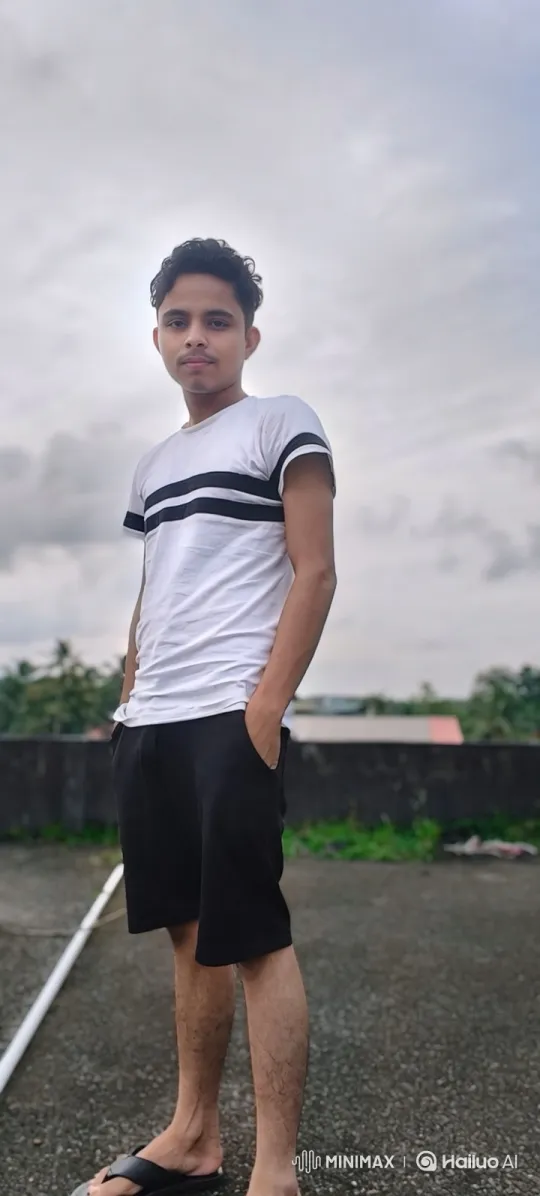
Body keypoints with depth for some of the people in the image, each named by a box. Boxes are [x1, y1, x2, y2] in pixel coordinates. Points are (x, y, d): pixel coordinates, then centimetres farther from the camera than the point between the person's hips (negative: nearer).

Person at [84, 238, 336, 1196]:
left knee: (253, 936, -4)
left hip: (232, 717, -7)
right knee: (190, 929, 13)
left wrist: (266, 704, -16)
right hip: (150, 724, 7)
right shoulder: (154, 462, 21)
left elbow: (314, 573, -7)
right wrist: (127, 706, 14)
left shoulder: (283, 424, 1)